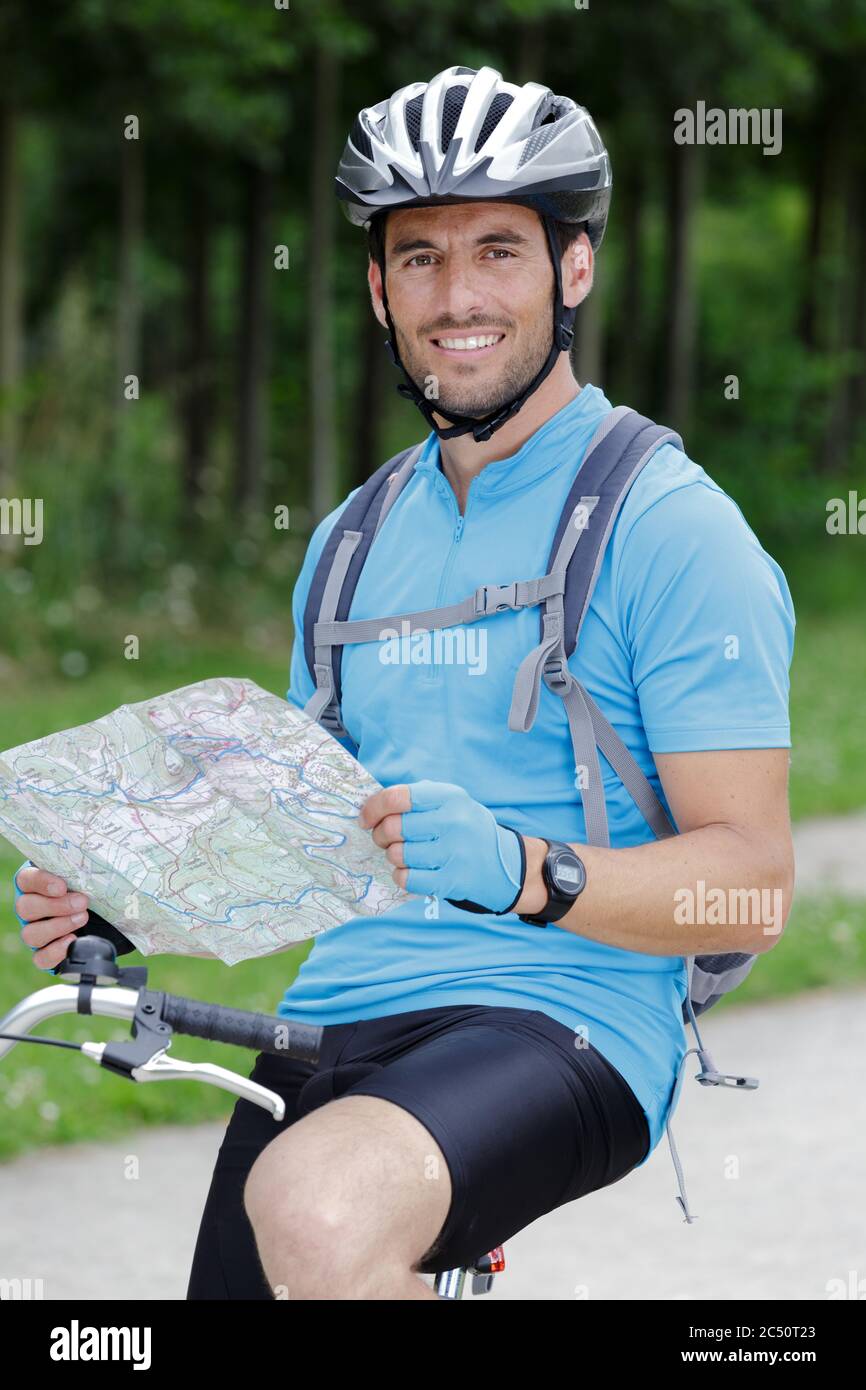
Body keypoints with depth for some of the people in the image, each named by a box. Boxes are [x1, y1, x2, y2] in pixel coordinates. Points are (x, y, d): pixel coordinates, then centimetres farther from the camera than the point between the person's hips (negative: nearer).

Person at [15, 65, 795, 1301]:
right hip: (331, 1028, 7)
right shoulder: (357, 537, 18)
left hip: (562, 1028, -7)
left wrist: (518, 870, -27)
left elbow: (751, 883, -11)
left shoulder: (669, 528, -5)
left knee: (317, 1204, -35)